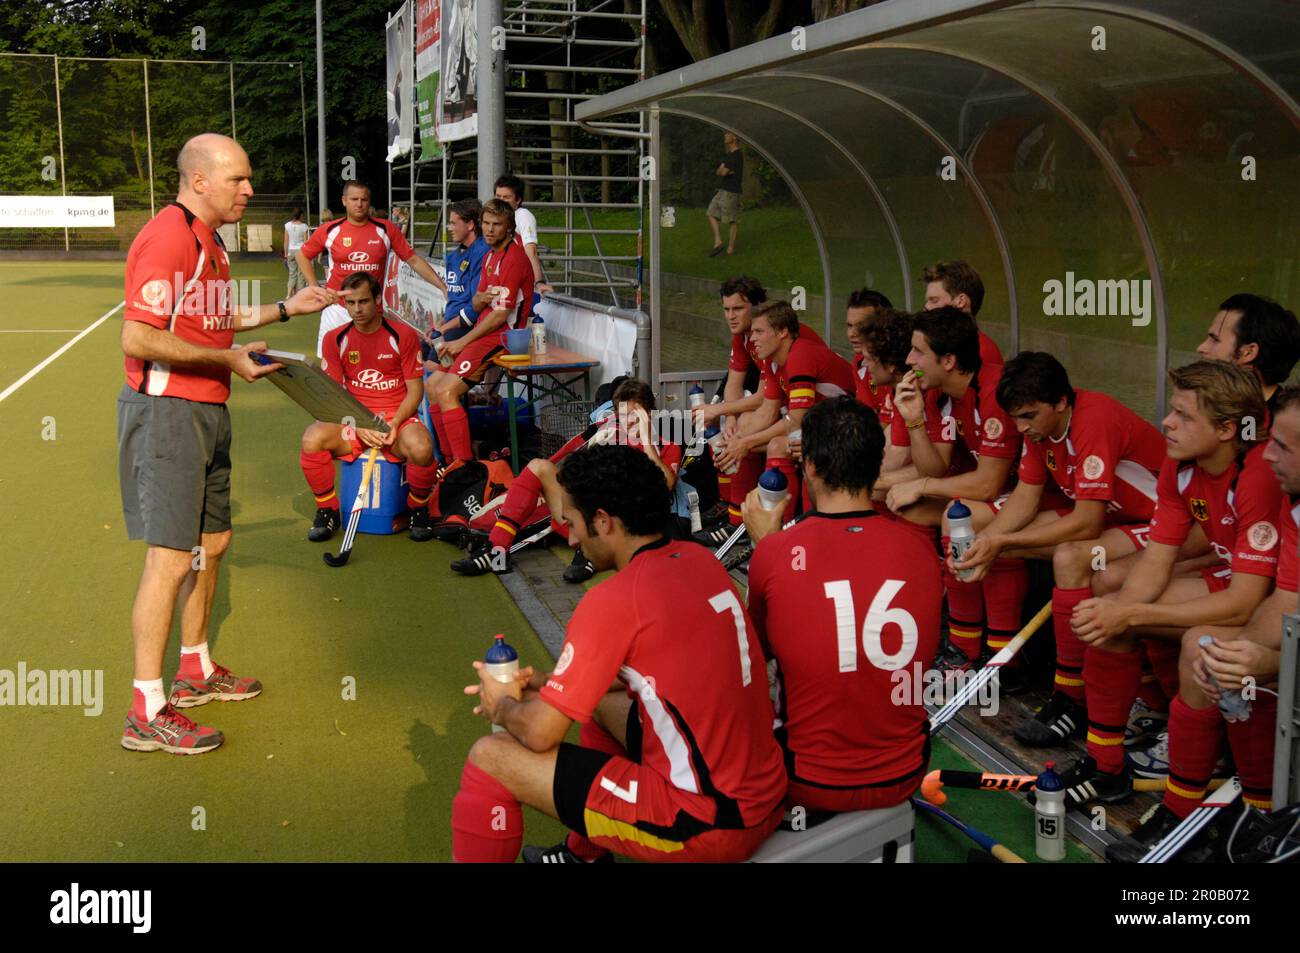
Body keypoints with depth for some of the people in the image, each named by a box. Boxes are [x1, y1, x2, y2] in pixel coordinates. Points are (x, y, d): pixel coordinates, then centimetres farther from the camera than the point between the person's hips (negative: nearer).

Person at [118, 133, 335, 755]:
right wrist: (230, 359, -18)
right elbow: (139, 338, -24)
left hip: (206, 412, 10)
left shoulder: (208, 243, 15)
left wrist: (284, 309, 23)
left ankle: (195, 671, 34)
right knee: (171, 557, -9)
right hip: (167, 411, -10)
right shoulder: (168, 238, -18)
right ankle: (147, 713, -1)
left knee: (211, 542, 18)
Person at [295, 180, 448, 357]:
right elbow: (302, 255, 11)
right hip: (336, 308, 0)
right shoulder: (330, 230, -2)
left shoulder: (385, 229, -3)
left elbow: (413, 260, -1)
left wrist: (443, 287, -8)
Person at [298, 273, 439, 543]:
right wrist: (359, 426, -17)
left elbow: (414, 390, -2)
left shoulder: (403, 335, -3)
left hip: (397, 419, -2)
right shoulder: (336, 339, 2)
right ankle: (327, 511, -4)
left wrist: (394, 424, -18)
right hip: (354, 421, 2)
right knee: (312, 438, -28)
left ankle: (418, 510, -4)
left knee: (421, 448, -35)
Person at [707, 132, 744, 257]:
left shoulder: (736, 155, -15)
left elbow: (723, 172, -20)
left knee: (732, 220, -4)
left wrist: (720, 170, 2)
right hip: (723, 190, 10)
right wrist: (722, 170, -7)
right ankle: (717, 242, 1)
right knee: (712, 214, 5)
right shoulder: (729, 154, 17)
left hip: (730, 191, -10)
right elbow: (720, 170, 15)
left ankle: (731, 247, -1)